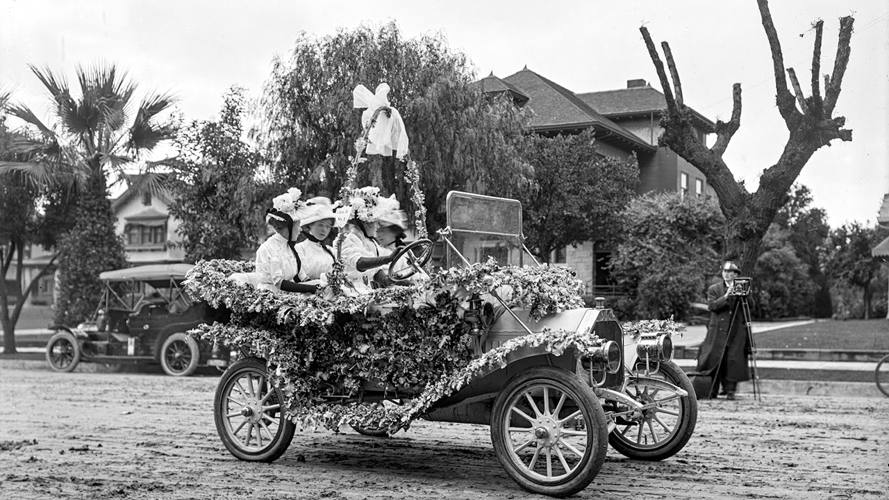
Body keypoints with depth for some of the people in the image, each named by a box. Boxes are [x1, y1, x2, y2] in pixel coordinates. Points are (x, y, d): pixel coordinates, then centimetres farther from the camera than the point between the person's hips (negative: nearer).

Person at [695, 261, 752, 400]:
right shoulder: (714, 289, 5)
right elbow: (711, 306, -8)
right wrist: (725, 296, -18)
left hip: (736, 331, 1)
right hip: (718, 330, -1)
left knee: (733, 361, -3)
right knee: (714, 360, -3)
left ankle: (730, 391, 4)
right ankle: (711, 391, 6)